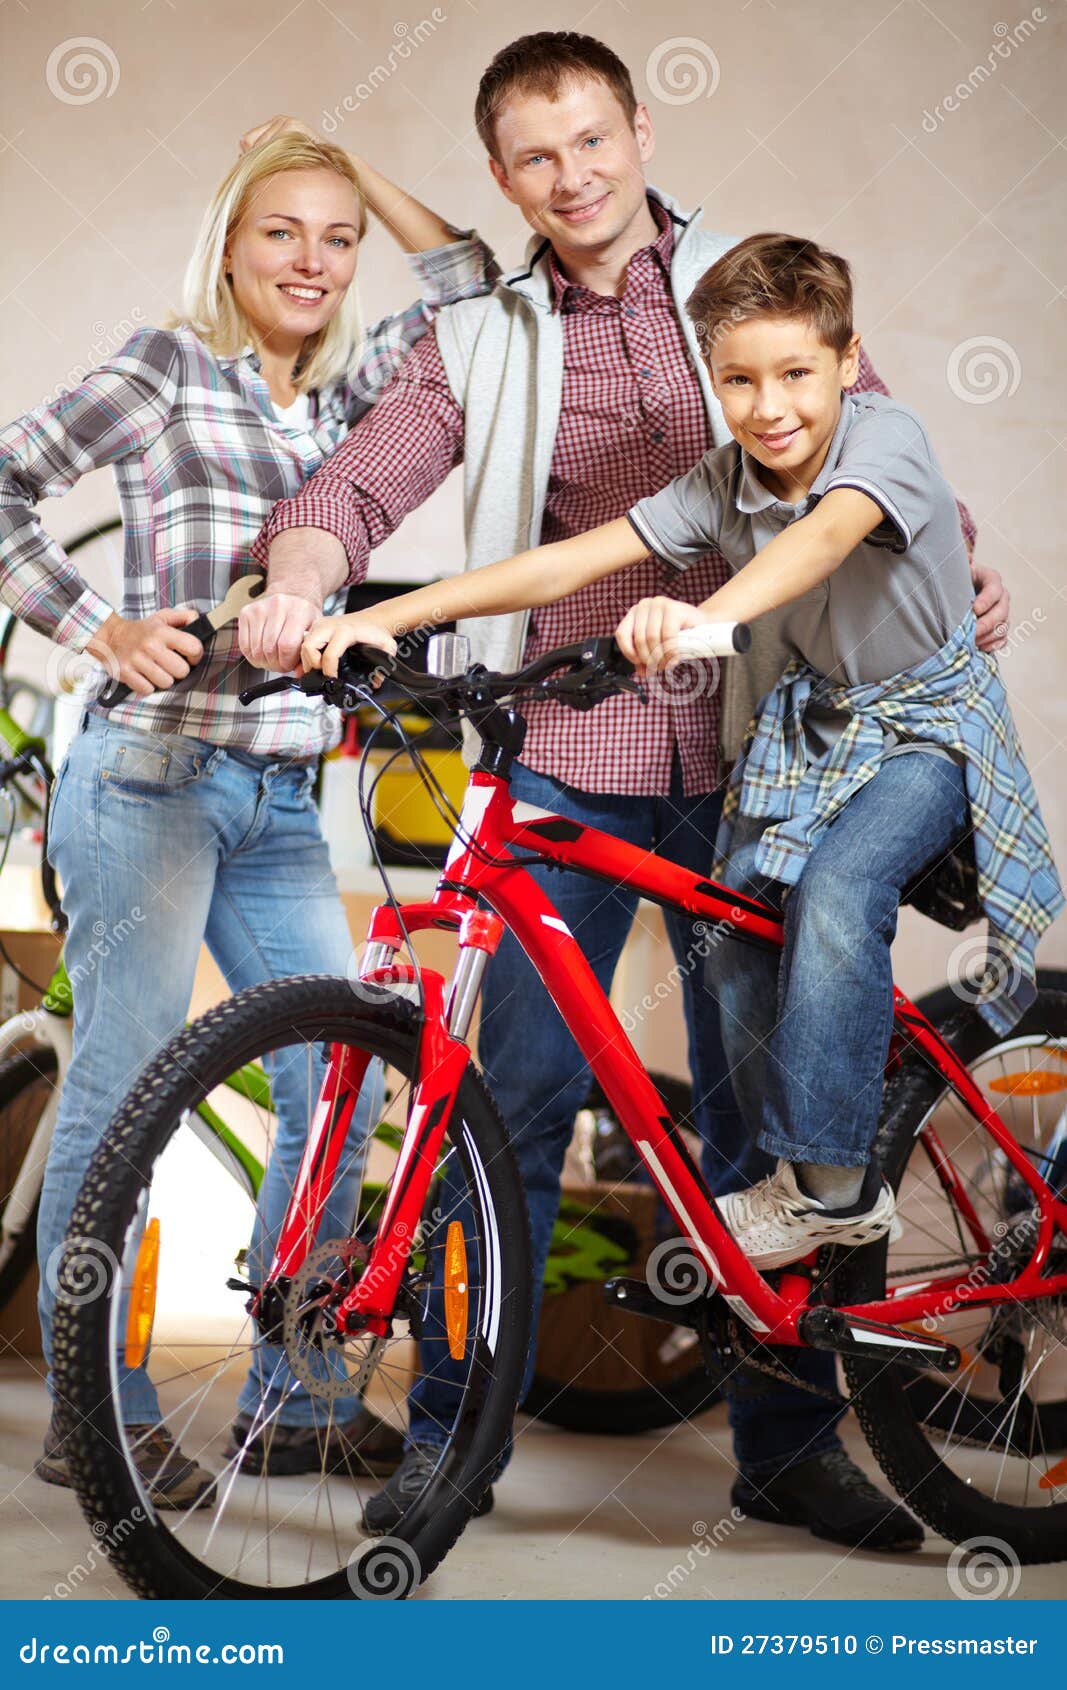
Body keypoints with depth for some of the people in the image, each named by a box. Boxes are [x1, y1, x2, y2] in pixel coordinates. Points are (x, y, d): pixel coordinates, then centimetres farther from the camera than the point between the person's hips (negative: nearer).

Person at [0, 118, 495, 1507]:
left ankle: (287, 1401, 14)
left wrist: (352, 167, 15)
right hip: (153, 778, -6)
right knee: (125, 1092, -5)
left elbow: (468, 280, 19)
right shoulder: (173, 366, 1)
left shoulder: (337, 396, 17)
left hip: (280, 804, 6)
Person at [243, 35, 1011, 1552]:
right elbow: (359, 482, -2)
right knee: (518, 1096, -2)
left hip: (740, 752, 0)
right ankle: (452, 1431, 9)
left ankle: (789, 1439, 16)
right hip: (561, 761, 0)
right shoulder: (479, 342, 10)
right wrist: (297, 584, -24)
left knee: (754, 1098, 6)